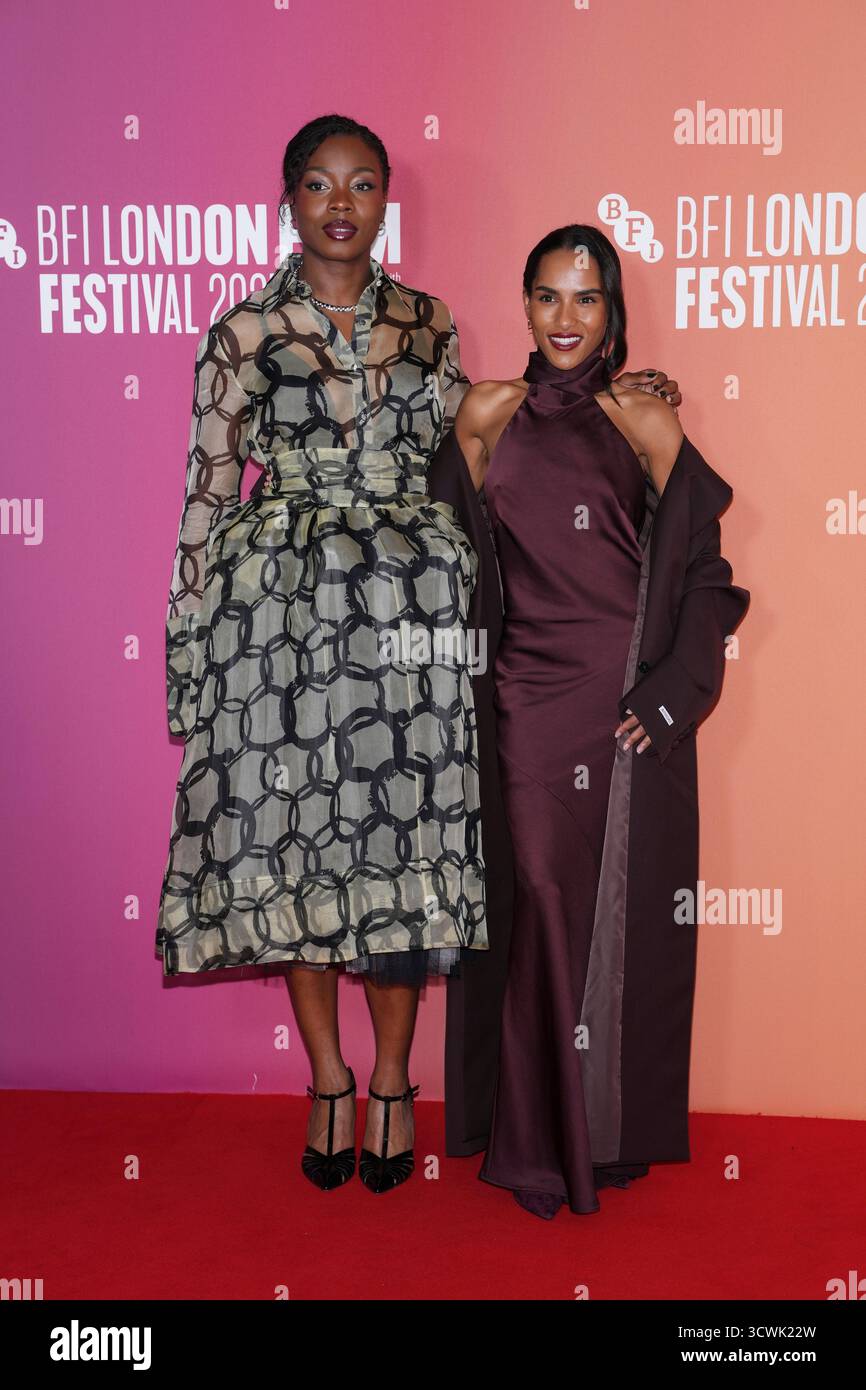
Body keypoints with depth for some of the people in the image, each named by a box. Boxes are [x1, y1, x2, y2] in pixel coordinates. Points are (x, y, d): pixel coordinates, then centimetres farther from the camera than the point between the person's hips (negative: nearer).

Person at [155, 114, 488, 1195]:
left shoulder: (429, 322, 11)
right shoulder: (242, 333, 4)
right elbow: (208, 491, 3)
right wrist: (188, 649, 0)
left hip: (411, 607, 1)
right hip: (280, 607, -1)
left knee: (403, 831, 2)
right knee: (287, 832, 4)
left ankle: (391, 1077, 19)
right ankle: (328, 1077, 22)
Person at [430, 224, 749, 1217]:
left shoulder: (648, 426, 3)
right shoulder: (489, 416, 8)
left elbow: (702, 575, 3)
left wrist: (671, 697, -6)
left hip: (633, 708, -1)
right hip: (530, 697, 1)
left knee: (629, 912, 4)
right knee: (543, 903, 0)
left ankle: (620, 1131, 21)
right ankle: (544, 1142, 15)